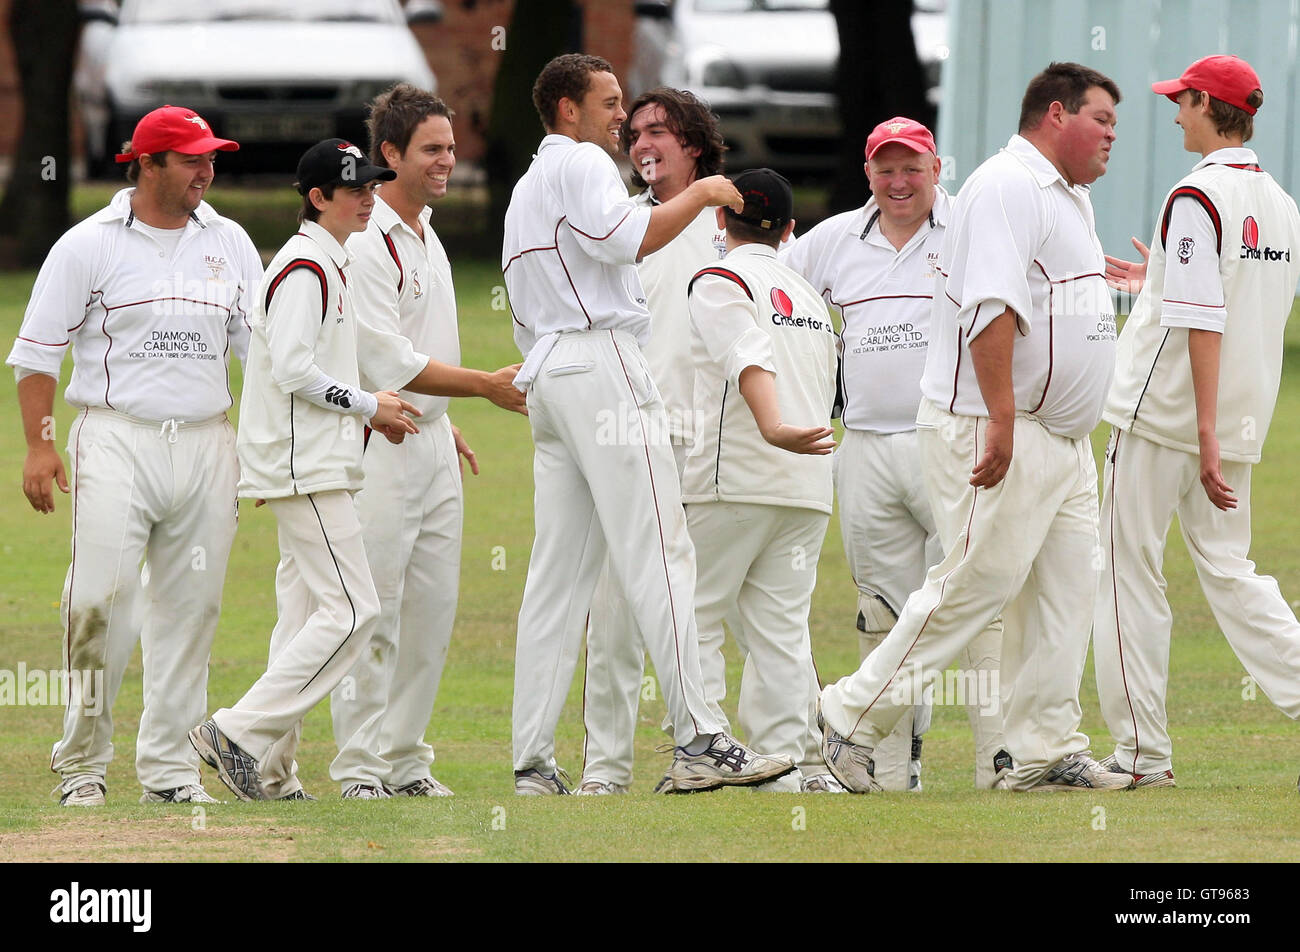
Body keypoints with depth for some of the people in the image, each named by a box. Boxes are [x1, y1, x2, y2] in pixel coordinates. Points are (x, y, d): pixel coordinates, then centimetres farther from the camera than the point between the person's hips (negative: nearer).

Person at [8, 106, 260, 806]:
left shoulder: (229, 244, 12)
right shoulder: (90, 245, 0)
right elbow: (38, 352, 1)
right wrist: (39, 447, -7)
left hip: (205, 443, 4)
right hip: (117, 440, -4)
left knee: (190, 605, 3)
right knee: (99, 599, -12)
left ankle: (170, 767, 10)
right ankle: (81, 764, -2)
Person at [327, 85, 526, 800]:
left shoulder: (425, 233, 15)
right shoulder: (365, 243, -15)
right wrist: (483, 386, -22)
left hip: (432, 441, 9)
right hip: (381, 444, -9)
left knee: (432, 607, 8)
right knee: (375, 611, -7)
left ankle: (403, 760, 14)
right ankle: (358, 767, -4)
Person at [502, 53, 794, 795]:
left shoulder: (526, 191, 29)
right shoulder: (580, 164, -1)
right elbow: (622, 239, -20)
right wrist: (699, 196, -11)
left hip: (544, 372, 10)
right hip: (602, 359, -10)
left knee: (560, 571, 4)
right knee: (658, 553, -14)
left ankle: (534, 761, -3)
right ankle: (699, 741, -21)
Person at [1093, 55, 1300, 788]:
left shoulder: (1198, 197, -15)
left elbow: (1202, 324, -21)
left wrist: (1206, 438, -25)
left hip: (1164, 415, -7)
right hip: (1240, 419, 7)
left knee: (1132, 574, 1)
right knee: (1228, 570, 12)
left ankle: (1143, 750, 2)